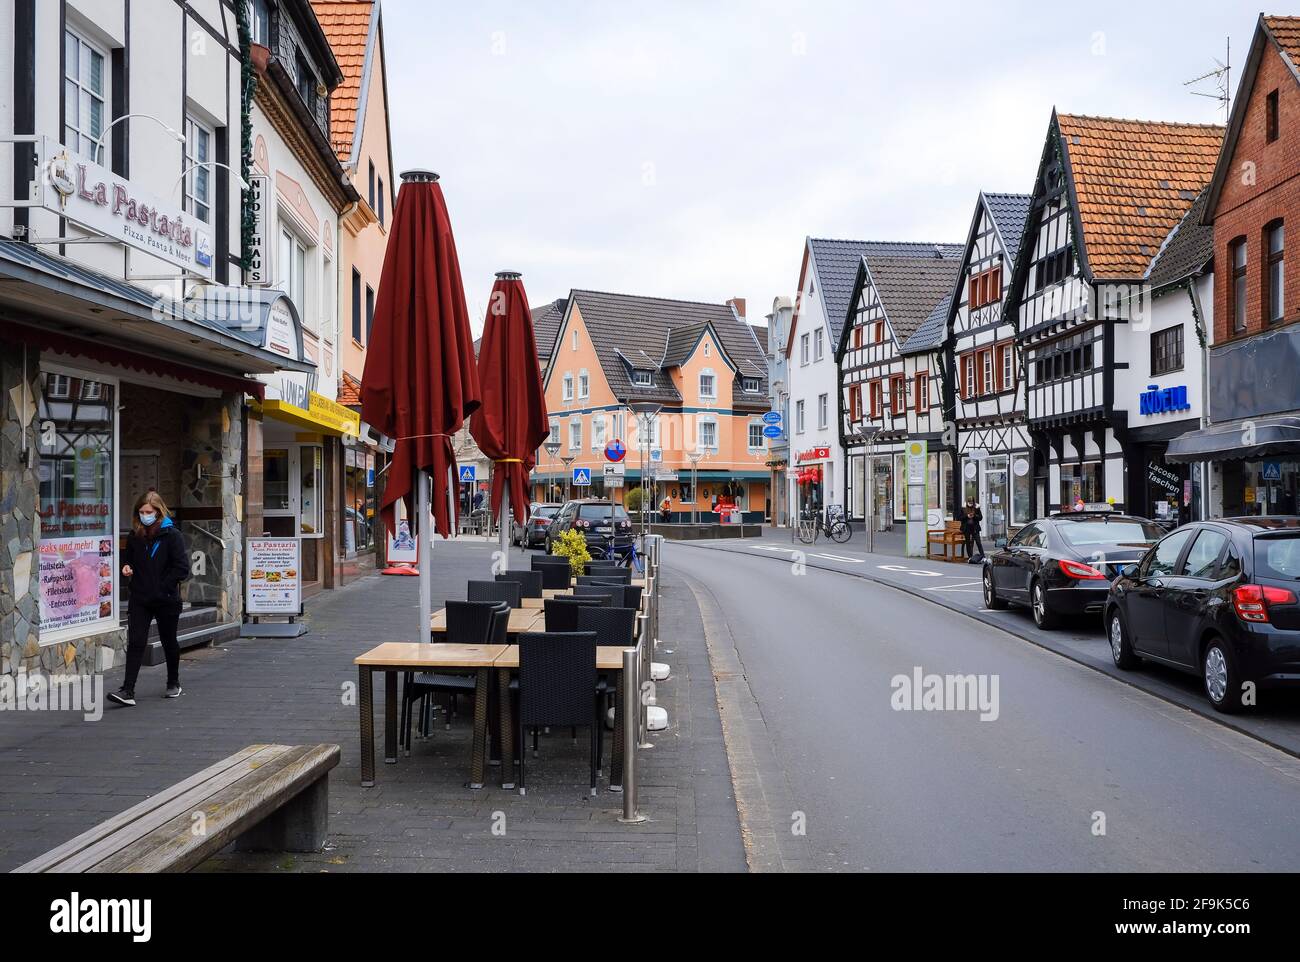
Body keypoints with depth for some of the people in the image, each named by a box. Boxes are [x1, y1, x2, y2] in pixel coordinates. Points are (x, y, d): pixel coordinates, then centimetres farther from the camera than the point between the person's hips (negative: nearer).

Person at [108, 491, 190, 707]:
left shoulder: (171, 535, -9)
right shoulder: (135, 535, 5)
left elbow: (182, 567, -13)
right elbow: (129, 559, 20)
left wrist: (163, 586, -14)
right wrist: (127, 569, -2)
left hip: (166, 600, -3)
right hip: (140, 599, 3)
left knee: (169, 642, 13)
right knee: (135, 643, -7)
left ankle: (174, 683, 31)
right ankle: (128, 691, -10)